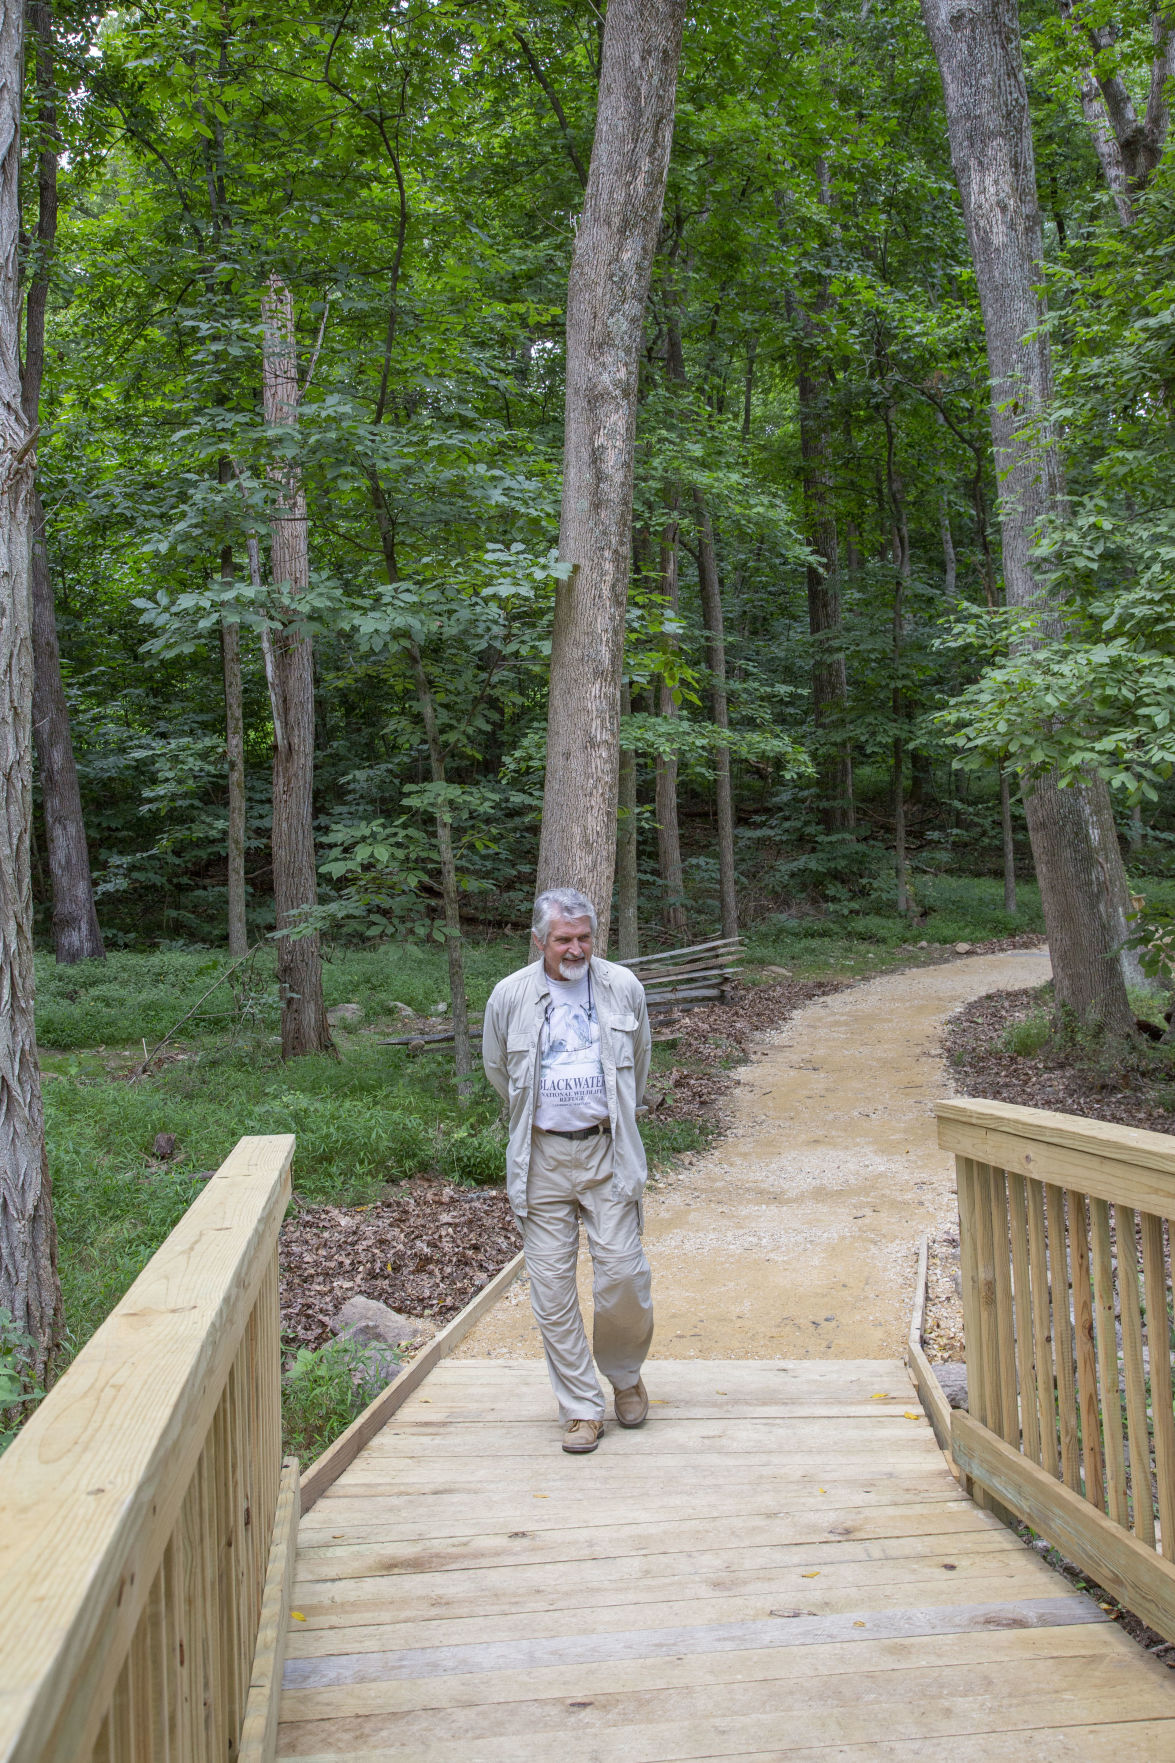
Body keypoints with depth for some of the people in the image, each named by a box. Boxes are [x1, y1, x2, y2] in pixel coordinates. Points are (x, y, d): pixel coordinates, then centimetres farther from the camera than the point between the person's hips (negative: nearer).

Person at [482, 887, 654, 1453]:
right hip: (542, 1159, 0)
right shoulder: (510, 996, -3)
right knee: (551, 1287, 2)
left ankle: (625, 1374, 26)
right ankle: (581, 1408, 16)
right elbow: (497, 1069, 15)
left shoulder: (623, 987, 1)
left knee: (622, 1275, -4)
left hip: (607, 1152, 0)